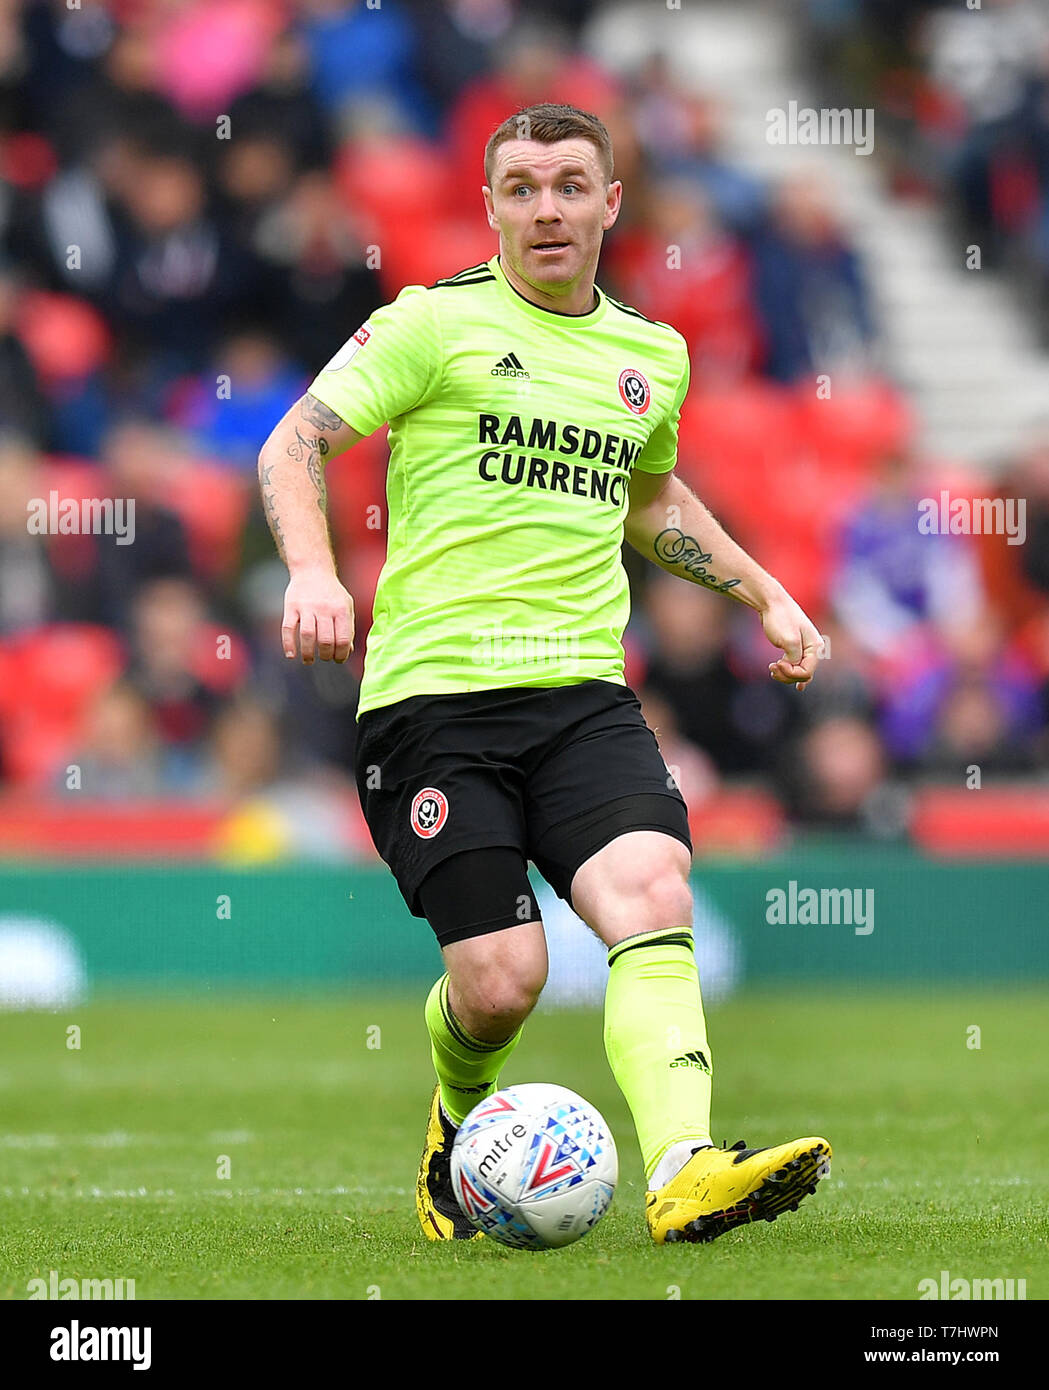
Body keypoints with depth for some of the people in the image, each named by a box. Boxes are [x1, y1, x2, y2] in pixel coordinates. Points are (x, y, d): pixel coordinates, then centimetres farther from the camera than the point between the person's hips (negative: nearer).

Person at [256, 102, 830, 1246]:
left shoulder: (653, 356, 17)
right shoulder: (436, 323, 0)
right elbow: (293, 443, -4)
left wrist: (764, 595, 30)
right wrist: (312, 572, -21)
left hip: (583, 693, 4)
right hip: (433, 692, -4)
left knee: (652, 894, -24)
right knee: (500, 982, -12)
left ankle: (684, 1173, -39)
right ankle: (459, 1119, 25)